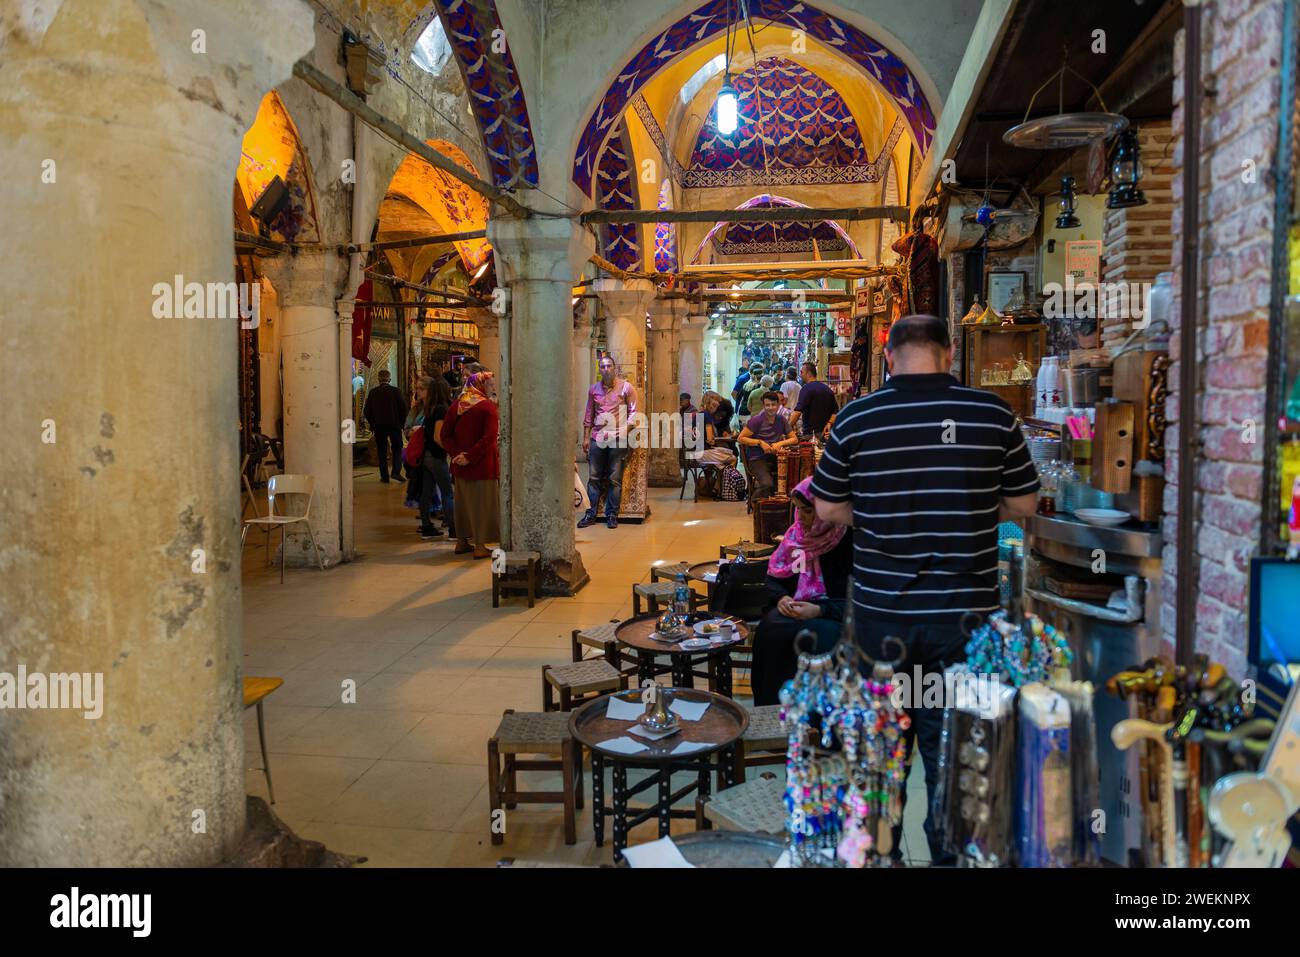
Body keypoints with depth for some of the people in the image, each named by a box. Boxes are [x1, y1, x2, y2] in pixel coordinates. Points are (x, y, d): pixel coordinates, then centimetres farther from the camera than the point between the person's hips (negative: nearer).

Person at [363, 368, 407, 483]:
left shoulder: (373, 392, -1)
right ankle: (396, 472, -7)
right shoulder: (396, 391, -6)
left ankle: (384, 476, 7)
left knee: (382, 451, 8)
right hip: (394, 425, -1)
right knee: (397, 448, 10)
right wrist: (401, 422, 6)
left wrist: (372, 423, 13)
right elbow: (403, 408, -6)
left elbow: (366, 410, 1)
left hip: (378, 426, 1)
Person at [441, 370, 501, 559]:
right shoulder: (488, 406, -11)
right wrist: (471, 457, -19)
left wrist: (456, 454, -7)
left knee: (462, 500, 16)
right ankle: (480, 545, 5)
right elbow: (489, 437, -22)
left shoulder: (455, 405, 7)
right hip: (483, 465, -6)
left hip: (460, 464, 6)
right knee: (482, 502, 2)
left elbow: (445, 434, 1)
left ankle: (461, 541, 24)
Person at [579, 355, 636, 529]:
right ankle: (591, 513, 10)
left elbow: (632, 412, 2)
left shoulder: (626, 387, 3)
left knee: (615, 479, 1)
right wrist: (585, 438, 11)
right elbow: (588, 415, 15)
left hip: (617, 438, -3)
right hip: (597, 438, 3)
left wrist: (628, 431, -11)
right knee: (594, 477, 3)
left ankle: (612, 515, 8)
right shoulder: (593, 389, 12)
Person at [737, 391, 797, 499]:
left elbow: (794, 439, 11)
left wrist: (780, 443, -8)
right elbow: (740, 439, -7)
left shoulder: (782, 420, 9)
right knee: (767, 484, -30)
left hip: (775, 458, 5)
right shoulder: (756, 420, -6)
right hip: (757, 460, -5)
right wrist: (760, 442, -16)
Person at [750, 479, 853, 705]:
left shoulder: (850, 542, -9)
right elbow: (774, 578, 15)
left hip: (837, 618, -4)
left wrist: (819, 610, -22)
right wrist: (782, 598, -7)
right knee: (769, 629, -27)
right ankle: (768, 711, -16)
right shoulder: (797, 534, 8)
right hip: (795, 611, 5)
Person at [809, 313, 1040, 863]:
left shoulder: (856, 418, -6)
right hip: (964, 611, -1)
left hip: (880, 611, 1)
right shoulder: (993, 415, -6)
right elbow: (1024, 504, 3)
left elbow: (827, 509, 2)